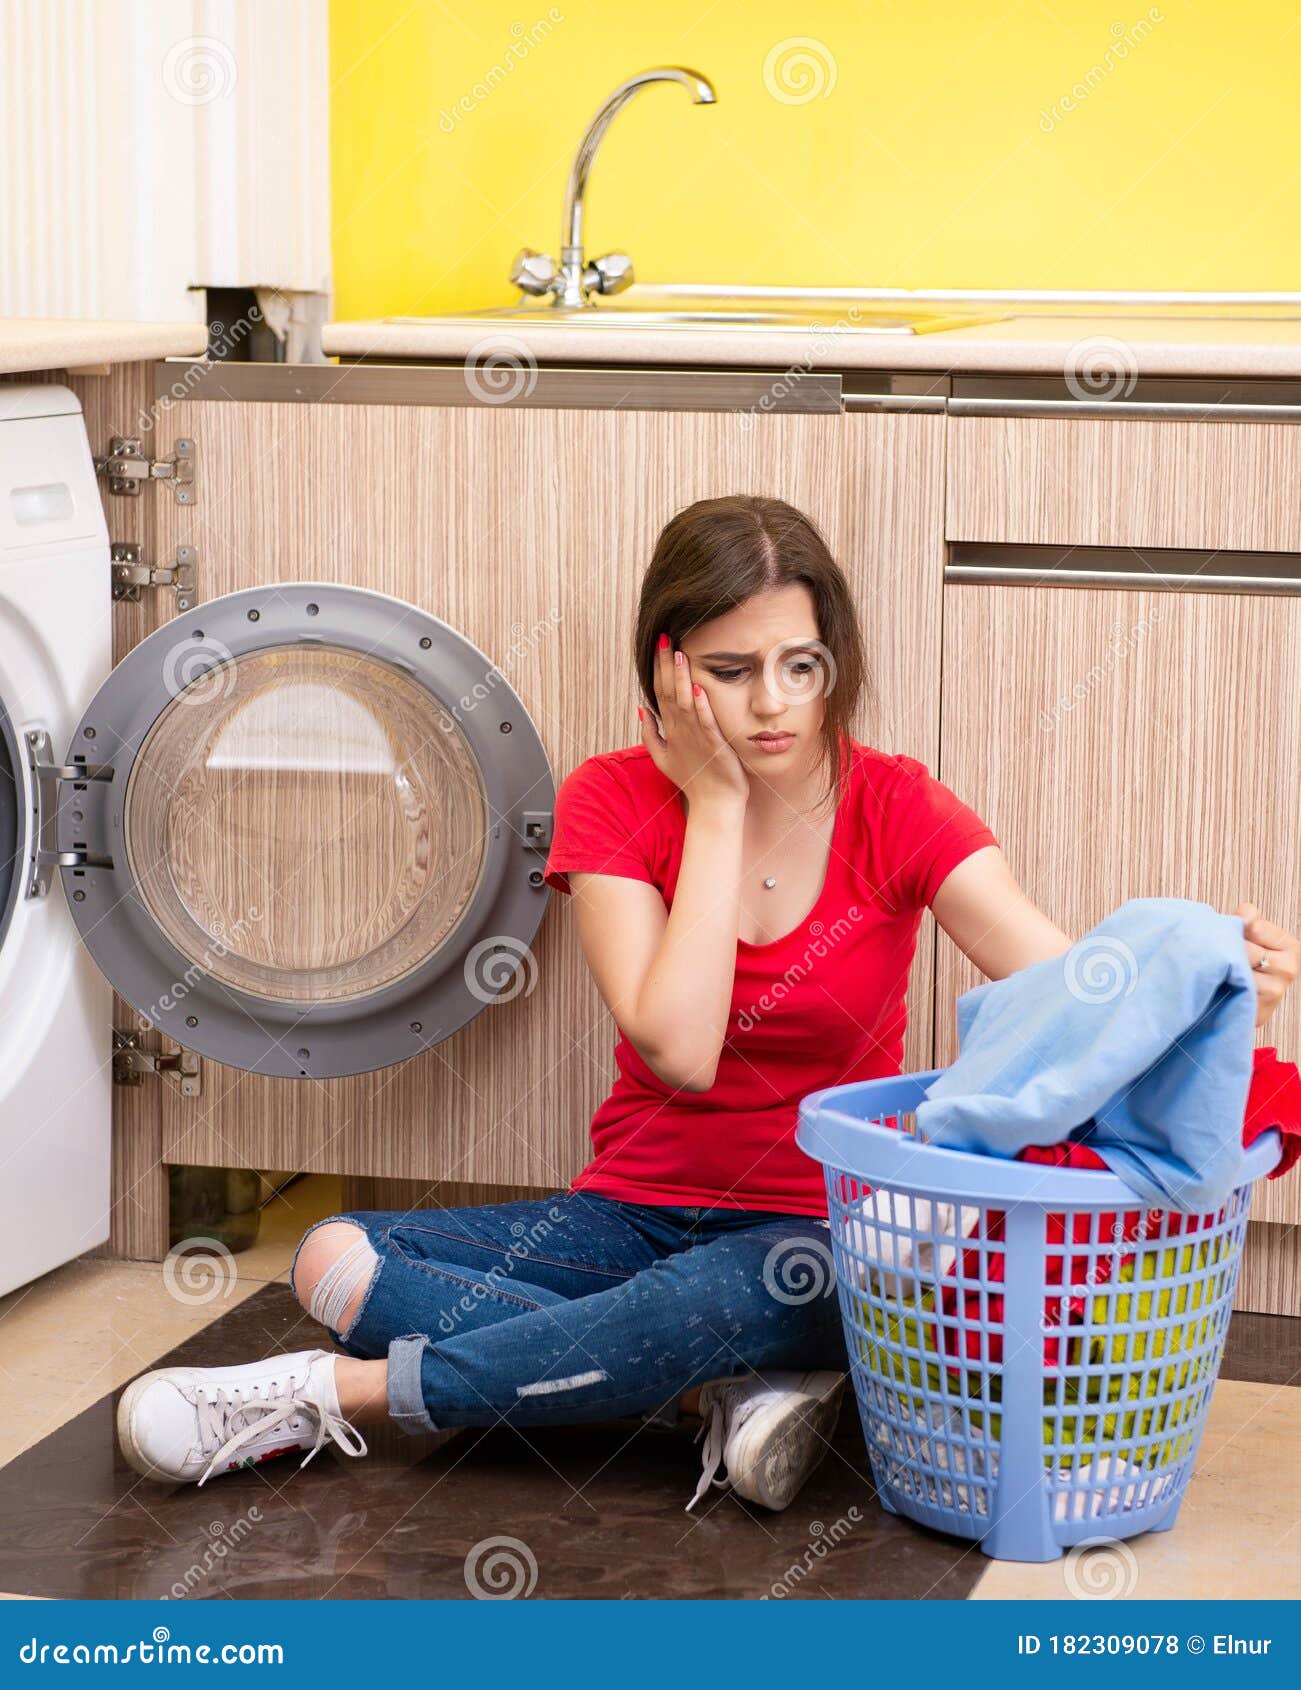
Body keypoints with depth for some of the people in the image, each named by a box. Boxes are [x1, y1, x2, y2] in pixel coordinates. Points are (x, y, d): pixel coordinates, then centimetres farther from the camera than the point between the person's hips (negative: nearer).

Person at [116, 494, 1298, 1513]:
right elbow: (679, 1050, -19)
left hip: (818, 1232, -3)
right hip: (635, 1215, 3)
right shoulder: (618, 801, -6)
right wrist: (716, 804, -18)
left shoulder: (894, 810, -7)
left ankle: (341, 1394, -24)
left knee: (728, 1294, -39)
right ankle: (729, 1395, -25)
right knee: (338, 1261, -19)